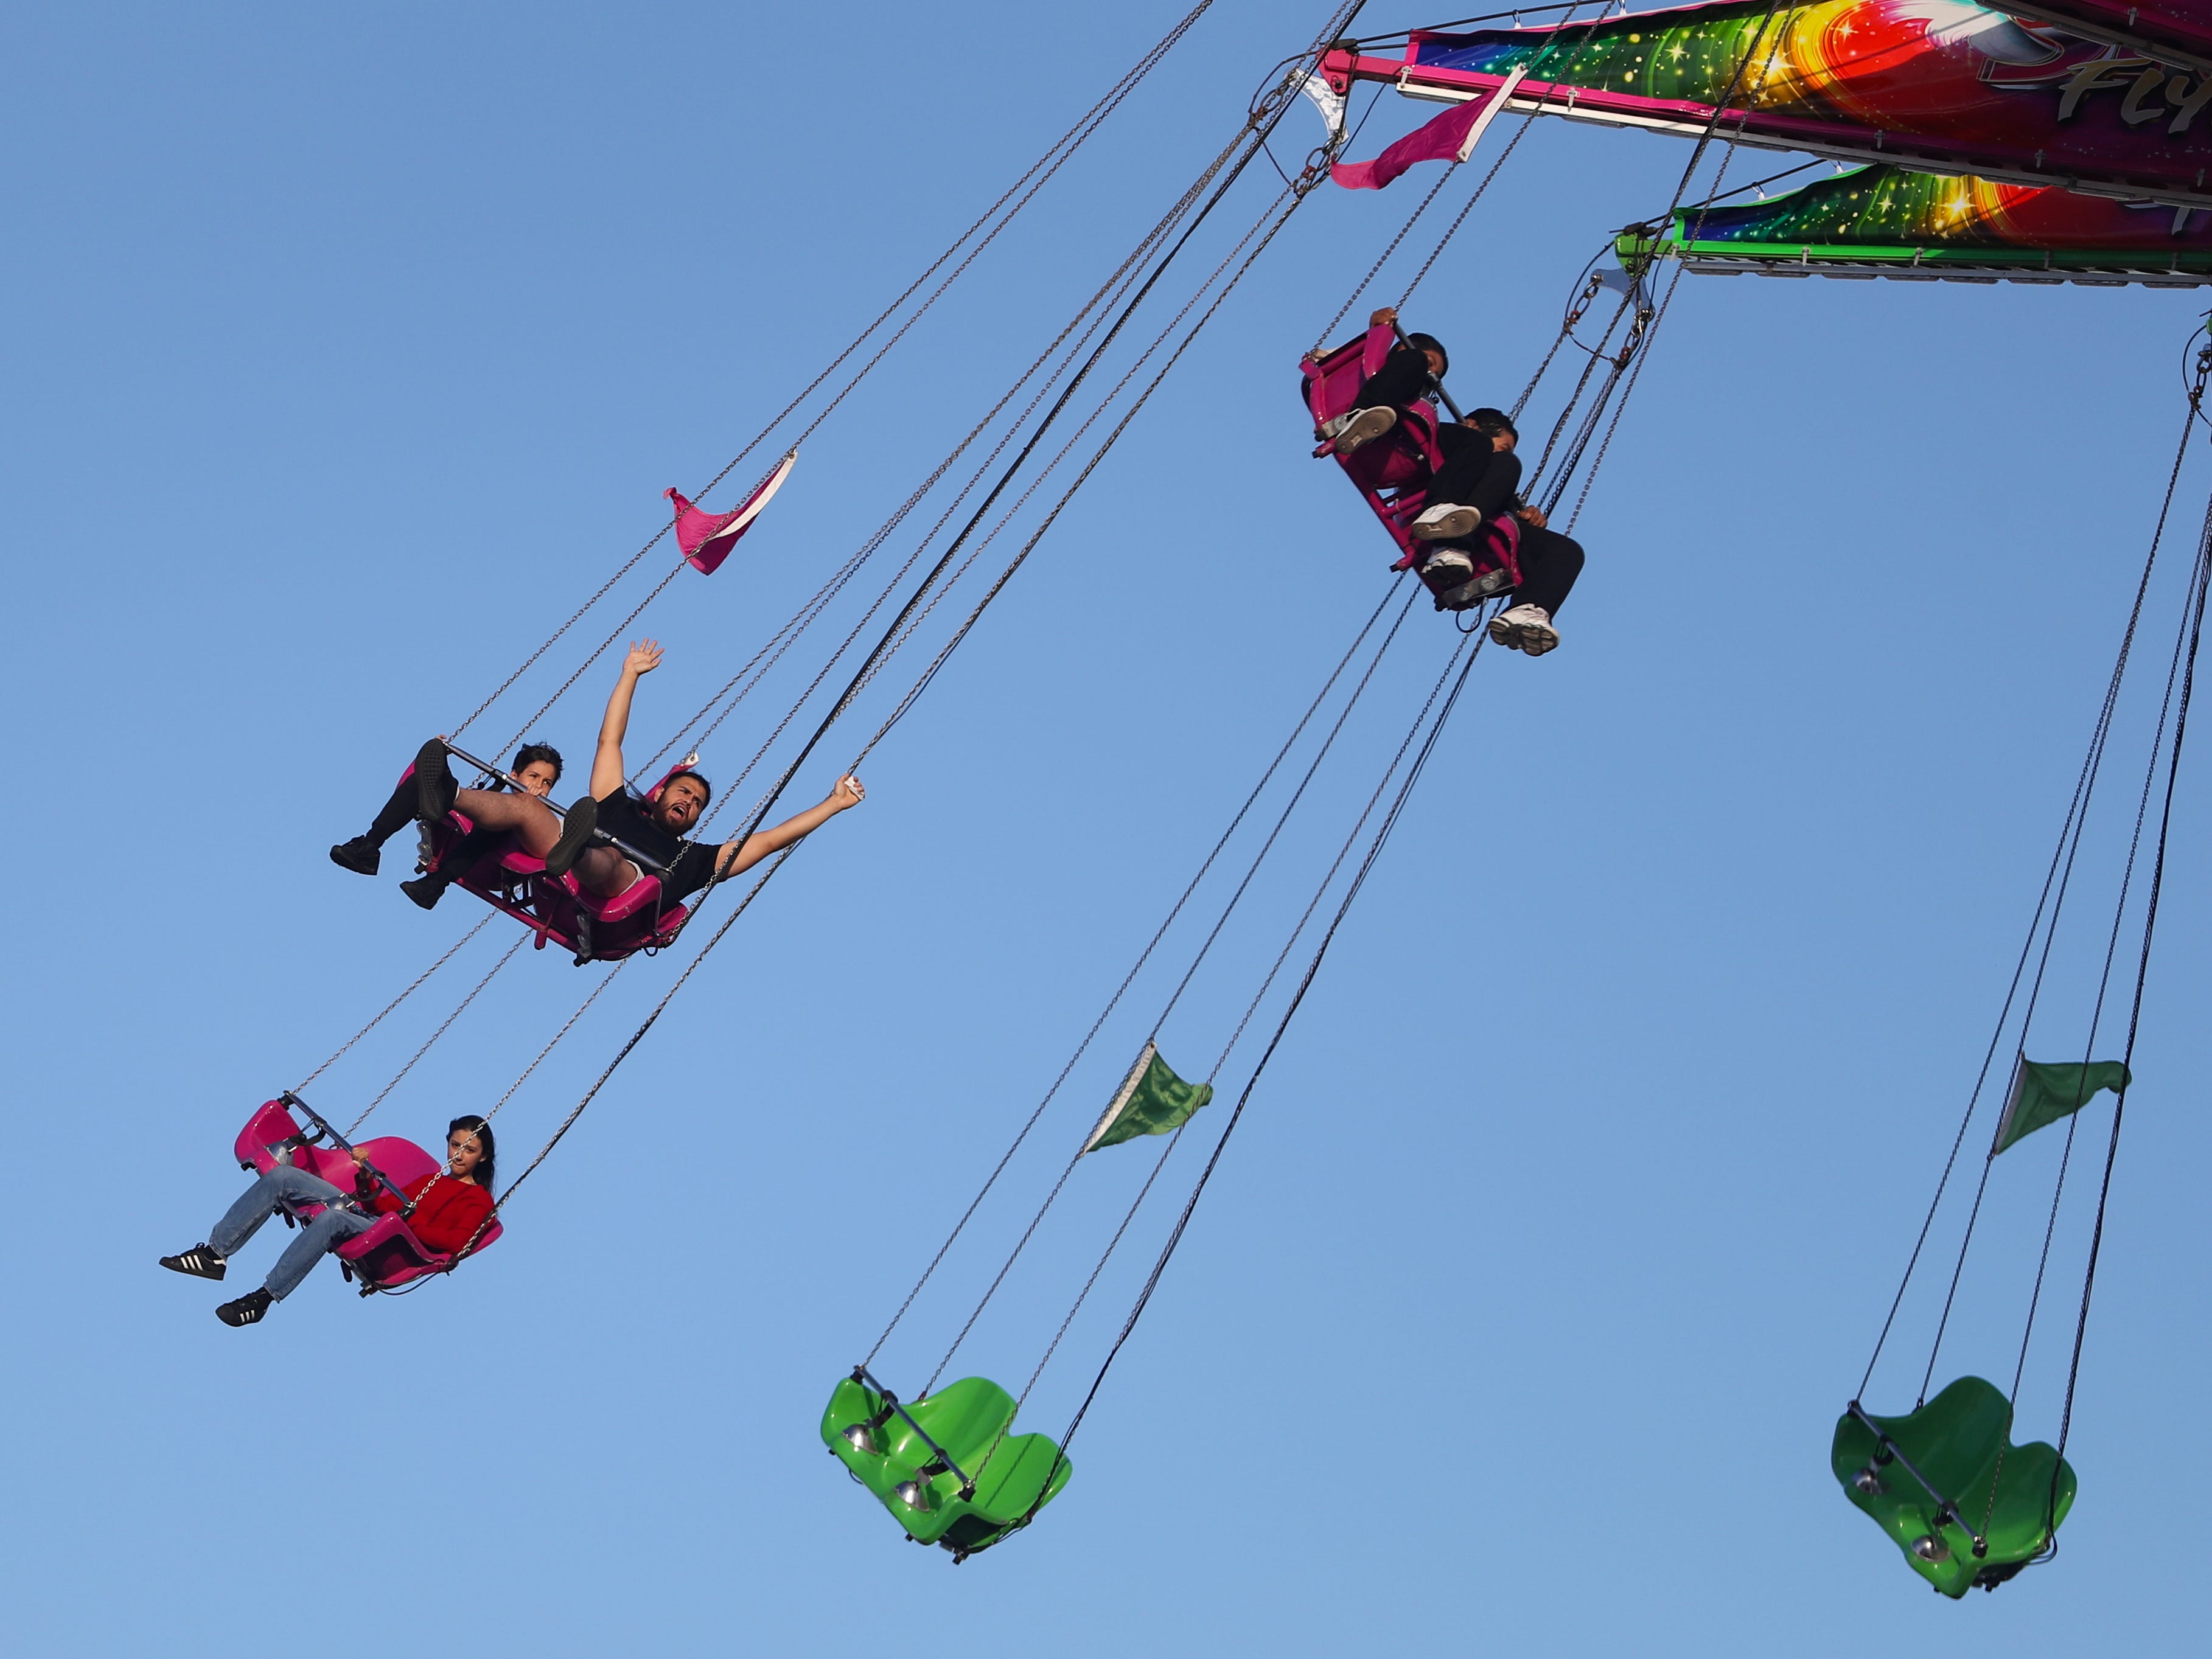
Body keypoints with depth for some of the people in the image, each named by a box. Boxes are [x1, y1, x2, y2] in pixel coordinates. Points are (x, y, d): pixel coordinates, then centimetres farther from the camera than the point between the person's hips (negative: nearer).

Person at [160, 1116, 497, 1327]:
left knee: (332, 1219, -40)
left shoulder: (479, 1200, 8)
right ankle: (215, 1254, -14)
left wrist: (412, 1226, -21)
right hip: (367, 1219, 9)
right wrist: (366, 1177, 8)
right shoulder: (431, 1181, 33)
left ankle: (263, 1298, -36)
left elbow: (457, 1241, -11)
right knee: (282, 1177, -7)